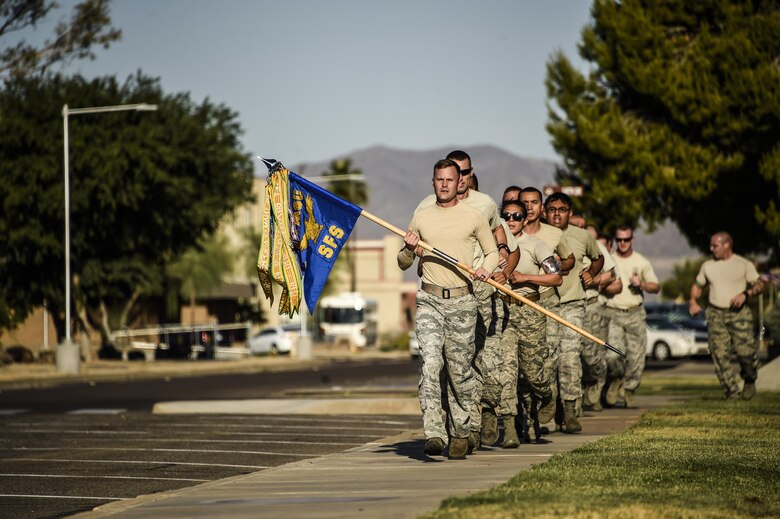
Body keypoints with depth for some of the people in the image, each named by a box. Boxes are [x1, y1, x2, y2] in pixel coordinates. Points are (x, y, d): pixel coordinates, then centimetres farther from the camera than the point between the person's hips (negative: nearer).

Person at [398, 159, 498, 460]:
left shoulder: (474, 217, 5)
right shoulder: (421, 218, 11)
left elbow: (492, 252, 13)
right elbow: (403, 264, 18)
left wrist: (486, 269, -9)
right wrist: (409, 249, -5)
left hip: (462, 302, -1)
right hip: (429, 300, 1)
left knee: (460, 370, 4)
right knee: (430, 363, -17)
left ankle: (460, 434, 19)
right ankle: (434, 433, -23)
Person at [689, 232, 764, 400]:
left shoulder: (744, 264, 2)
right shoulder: (707, 266, 12)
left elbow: (759, 285, 0)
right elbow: (697, 285, 20)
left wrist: (746, 293, -19)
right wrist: (693, 301, 1)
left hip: (739, 313, -3)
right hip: (716, 314, 3)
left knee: (744, 351, -13)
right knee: (720, 355, -7)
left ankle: (750, 381, 17)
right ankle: (732, 392, -1)